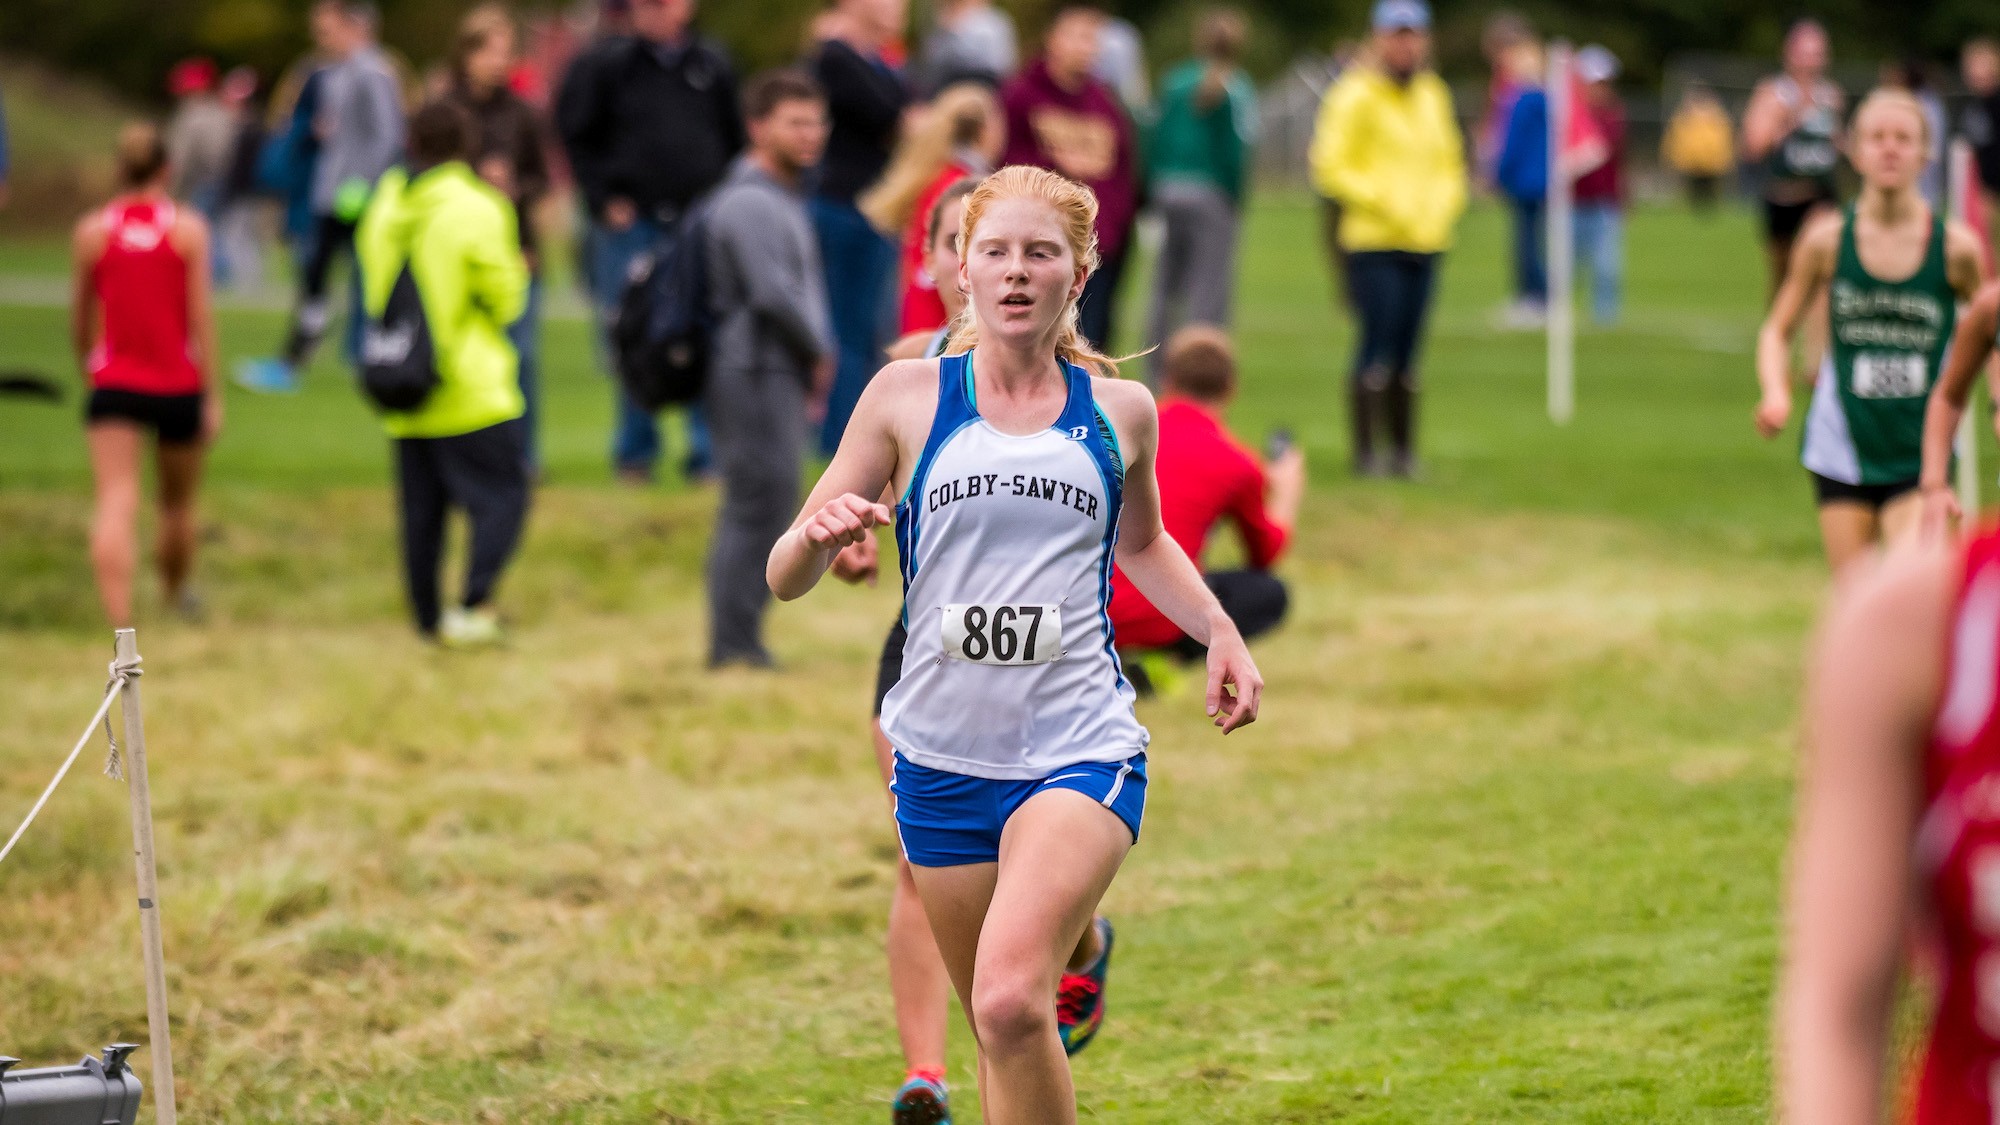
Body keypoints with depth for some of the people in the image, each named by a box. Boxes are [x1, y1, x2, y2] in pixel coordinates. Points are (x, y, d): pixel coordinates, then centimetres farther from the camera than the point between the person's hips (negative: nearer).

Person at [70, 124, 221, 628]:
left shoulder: (91, 231, 0)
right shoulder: (188, 228, -4)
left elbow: (79, 319, 8)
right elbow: (201, 316, -8)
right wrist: (213, 396, -4)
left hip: (114, 384, 0)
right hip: (178, 387, 0)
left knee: (115, 503, -11)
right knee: (178, 501, 22)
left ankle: (119, 619, -28)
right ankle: (177, 592, 46)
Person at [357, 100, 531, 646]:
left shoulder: (384, 208, 7)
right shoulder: (476, 211, -13)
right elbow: (504, 300, -9)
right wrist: (515, 271, 11)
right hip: (472, 391, -6)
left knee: (421, 509, 11)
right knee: (502, 497, -2)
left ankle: (429, 618, 15)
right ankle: (473, 605, -15)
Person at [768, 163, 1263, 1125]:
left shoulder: (1119, 411, 6)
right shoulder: (909, 396, 2)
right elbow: (786, 577, 2)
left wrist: (1219, 631, 13)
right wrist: (817, 536, -20)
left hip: (1082, 747, -2)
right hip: (944, 751, 2)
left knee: (1011, 1000, -24)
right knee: (999, 1039, 13)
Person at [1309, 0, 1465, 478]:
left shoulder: (1433, 95, 15)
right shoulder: (1357, 96, -6)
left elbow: (1449, 164, 23)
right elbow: (1330, 166, -10)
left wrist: (1443, 206, 4)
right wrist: (1384, 203, -15)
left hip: (1426, 242, 6)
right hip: (1375, 244, -6)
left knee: (1407, 352, 9)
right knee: (1378, 345, -10)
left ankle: (1404, 451, 14)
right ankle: (1365, 452, -6)